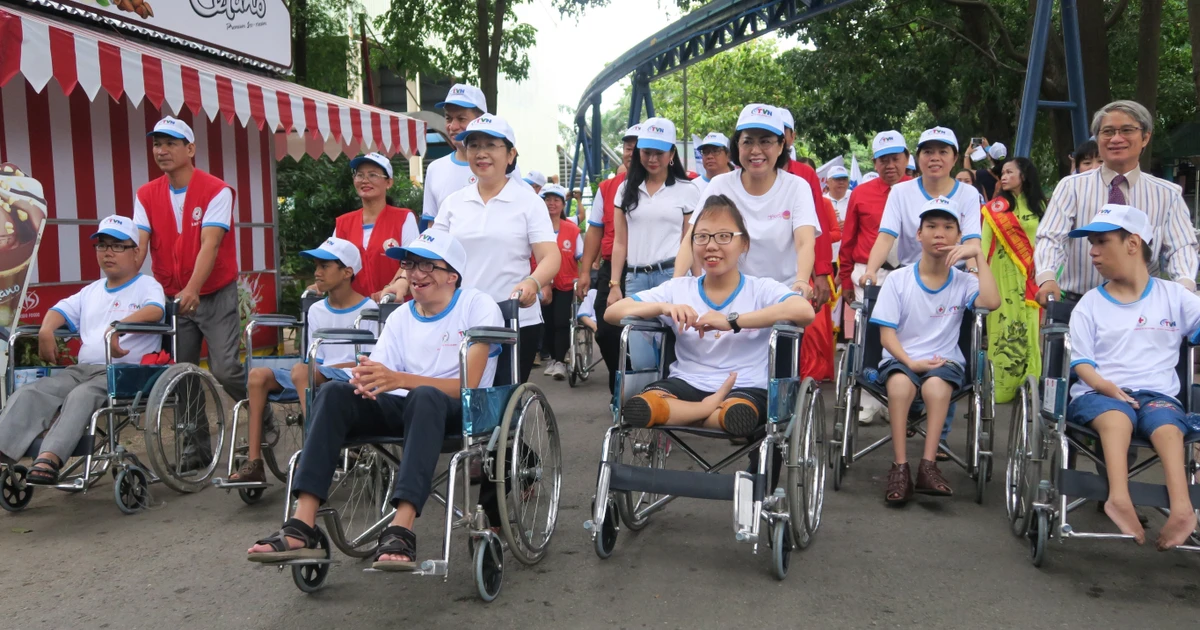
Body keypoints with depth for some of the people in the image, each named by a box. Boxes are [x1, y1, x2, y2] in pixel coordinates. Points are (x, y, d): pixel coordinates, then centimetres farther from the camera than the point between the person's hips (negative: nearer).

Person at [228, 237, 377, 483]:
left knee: (301, 371, -34)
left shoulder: (368, 309, -2)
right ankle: (253, 462, -14)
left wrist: (331, 367, -15)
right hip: (316, 378, 7)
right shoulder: (316, 310, 16)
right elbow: (314, 361, 16)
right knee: (258, 376, -13)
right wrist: (315, 367, -8)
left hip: (353, 379, -7)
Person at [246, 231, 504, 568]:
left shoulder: (478, 306, -3)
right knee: (334, 393, -21)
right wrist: (365, 382, -24)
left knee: (425, 397, -39)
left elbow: (467, 385, -15)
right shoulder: (401, 317, 14)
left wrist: (399, 379, -29)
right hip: (402, 408, 5)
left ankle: (400, 533, -48)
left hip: (457, 411, -5)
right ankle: (301, 527, -30)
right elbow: (378, 376, 3)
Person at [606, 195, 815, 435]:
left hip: (745, 387, -3)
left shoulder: (763, 289, -1)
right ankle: (711, 408, -8)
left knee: (738, 416, -40)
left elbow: (805, 311, -22)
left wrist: (732, 321, -28)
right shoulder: (677, 289, 9)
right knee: (637, 408, -30)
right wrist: (664, 307, -15)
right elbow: (612, 312, 5)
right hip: (687, 384, 3)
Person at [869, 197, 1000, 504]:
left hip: (945, 361, 1)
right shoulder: (898, 280, 2)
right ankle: (900, 467, -29)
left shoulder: (963, 282, 5)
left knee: (936, 385, -35)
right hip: (901, 359, 0)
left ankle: (928, 465, -28)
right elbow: (887, 333, -1)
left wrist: (978, 254, -12)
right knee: (900, 382, -35)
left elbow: (992, 301, -18)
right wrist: (912, 363, -17)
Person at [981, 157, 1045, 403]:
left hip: (1030, 278, 2)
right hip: (1003, 275, -2)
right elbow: (985, 242, -5)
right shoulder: (997, 207, 2)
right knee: (1004, 326, -2)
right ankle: (1002, 383, 3)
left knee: (1029, 327, 3)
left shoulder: (1039, 206, 10)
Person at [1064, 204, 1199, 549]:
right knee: (1116, 417, -36)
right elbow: (1082, 360, 3)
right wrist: (1101, 383, -16)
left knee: (1168, 425, -33)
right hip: (1099, 392, -1)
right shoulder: (1090, 303, 11)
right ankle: (1119, 499, -51)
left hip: (1156, 393, 1)